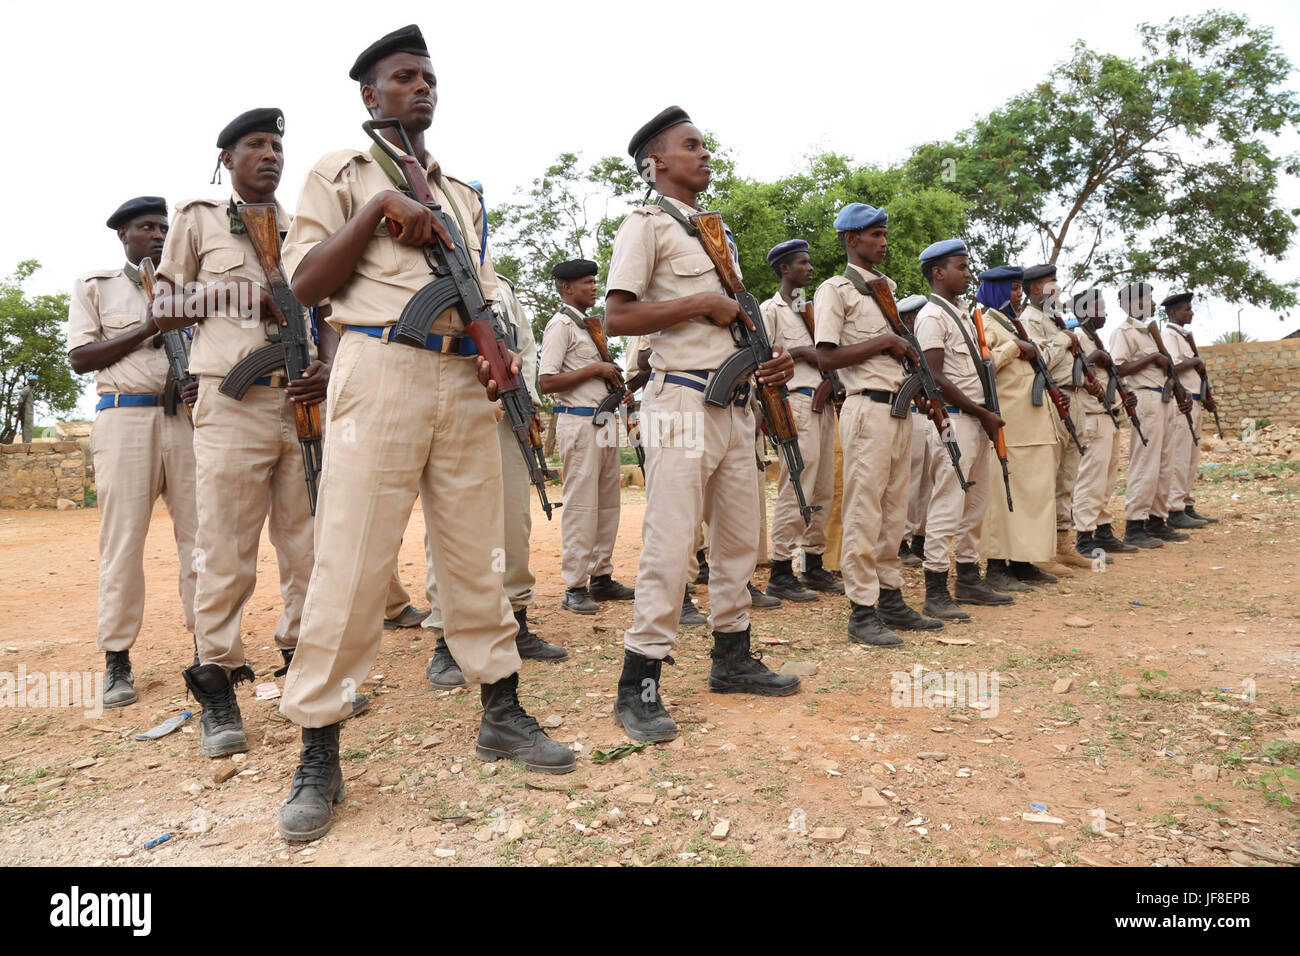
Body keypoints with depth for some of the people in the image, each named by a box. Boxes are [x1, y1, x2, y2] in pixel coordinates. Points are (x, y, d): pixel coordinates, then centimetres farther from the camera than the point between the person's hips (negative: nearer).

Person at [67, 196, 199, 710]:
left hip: (186, 415, 3)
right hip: (125, 417, -2)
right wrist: (148, 328, -7)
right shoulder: (94, 286, 13)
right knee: (123, 538, -3)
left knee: (199, 532, -1)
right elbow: (80, 357, 2)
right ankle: (117, 660, 4)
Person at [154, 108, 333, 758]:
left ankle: (303, 661, 17)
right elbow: (164, 310, 9)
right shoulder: (197, 219, 13)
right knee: (225, 551, -5)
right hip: (233, 403, -3)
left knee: (310, 543, 4)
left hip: (302, 401, 4)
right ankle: (216, 690, 4)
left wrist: (328, 369, -2)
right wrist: (246, 295, -6)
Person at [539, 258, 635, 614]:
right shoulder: (561, 325, -7)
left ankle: (602, 577, 20)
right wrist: (595, 369, -15)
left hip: (604, 422, 9)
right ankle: (574, 588, 0)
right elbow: (547, 383, -16)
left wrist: (614, 379, 9)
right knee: (581, 504, -7)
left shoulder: (589, 325, 21)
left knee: (608, 502, 11)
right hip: (579, 423, -9)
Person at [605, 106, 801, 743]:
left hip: (736, 402, 9)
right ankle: (637, 689, -1)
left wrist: (771, 357, 8)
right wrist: (701, 304, -14)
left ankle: (732, 659, 26)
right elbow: (616, 317, -13)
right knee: (669, 547, -10)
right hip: (684, 402, -8)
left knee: (739, 541, 13)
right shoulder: (647, 225, -2)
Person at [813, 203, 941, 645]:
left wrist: (907, 350, 8)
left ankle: (891, 600, 19)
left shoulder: (886, 288, 22)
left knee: (894, 510, 10)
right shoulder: (835, 290, -3)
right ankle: (862, 612, -1)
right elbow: (827, 358, -13)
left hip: (900, 406, 8)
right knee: (864, 510, -7)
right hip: (868, 407, -8)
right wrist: (883, 342, -12)